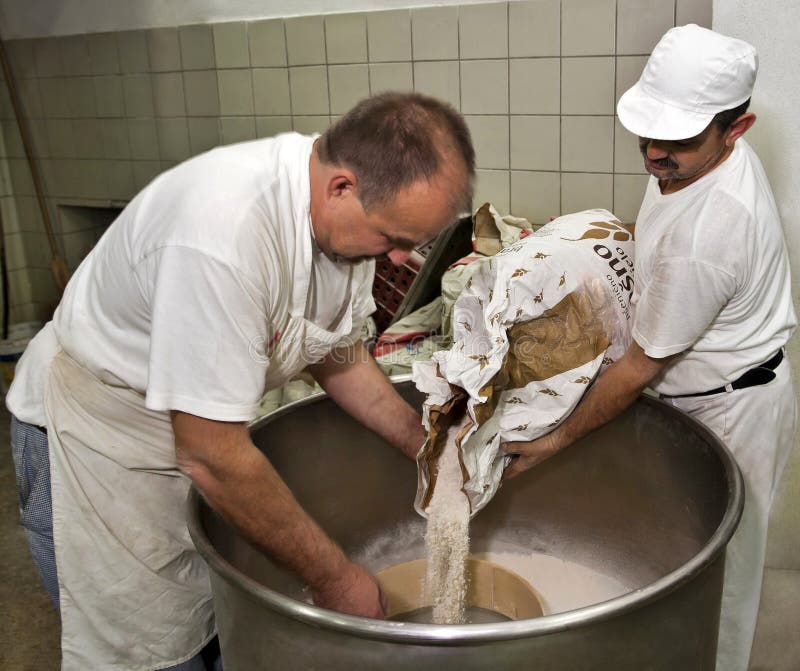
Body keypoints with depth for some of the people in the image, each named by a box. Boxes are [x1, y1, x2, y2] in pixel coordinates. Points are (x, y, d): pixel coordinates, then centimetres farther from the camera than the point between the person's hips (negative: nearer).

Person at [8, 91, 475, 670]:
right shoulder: (224, 227, -37)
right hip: (97, 434, -6)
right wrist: (333, 576, -21)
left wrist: (429, 449, -6)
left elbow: (340, 354, 6)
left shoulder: (351, 215, -11)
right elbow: (212, 457, -32)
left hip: (206, 427, 7)